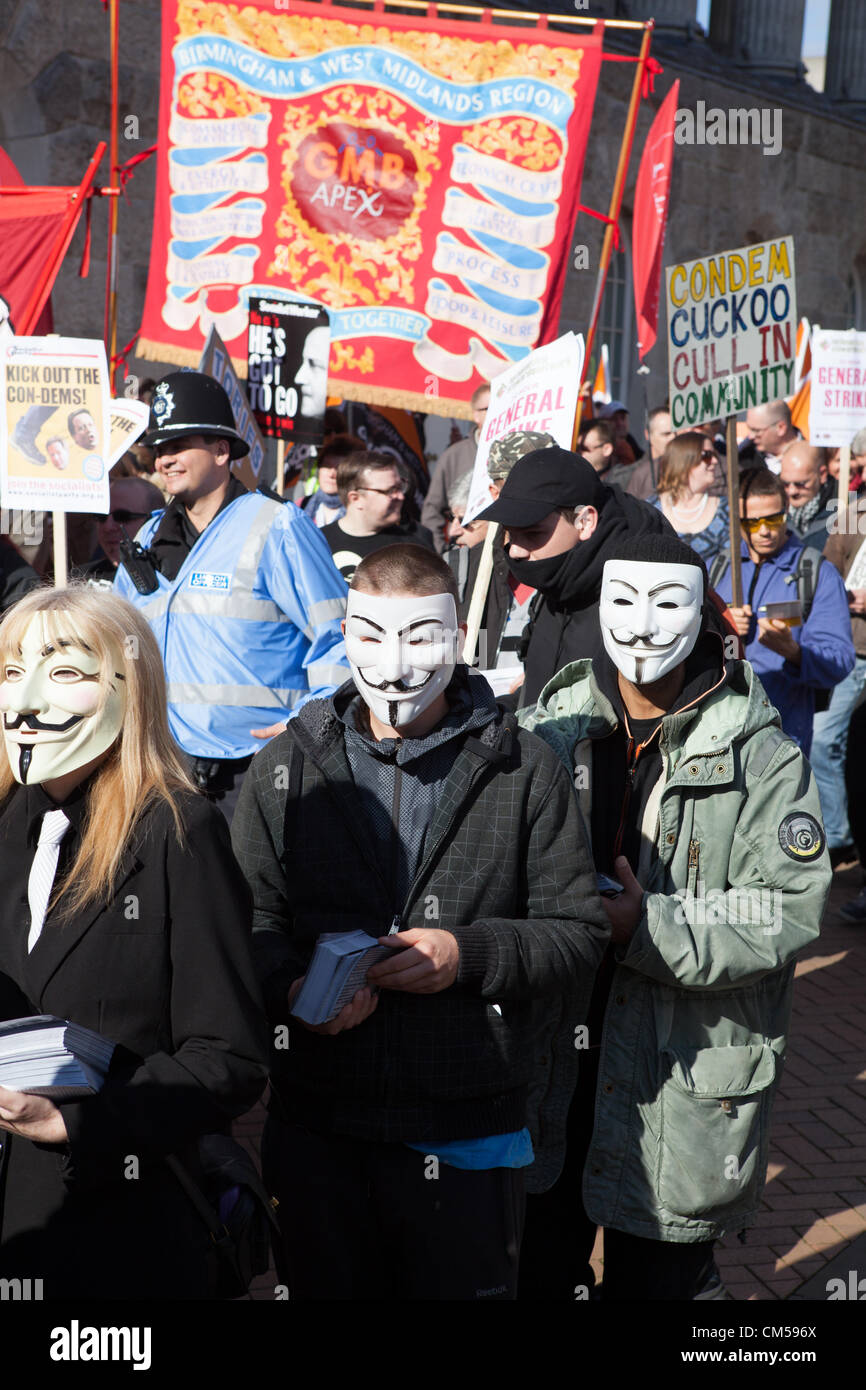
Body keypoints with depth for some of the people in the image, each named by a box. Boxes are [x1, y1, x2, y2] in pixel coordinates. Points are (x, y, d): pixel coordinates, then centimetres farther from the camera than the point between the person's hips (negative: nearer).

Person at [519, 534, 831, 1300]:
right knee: (534, 1267, 20)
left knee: (657, 1273, 14)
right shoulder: (549, 732, 0)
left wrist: (649, 927, -24)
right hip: (549, 1067, 3)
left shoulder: (760, 756, -9)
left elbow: (791, 910, -15)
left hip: (686, 1091, -3)